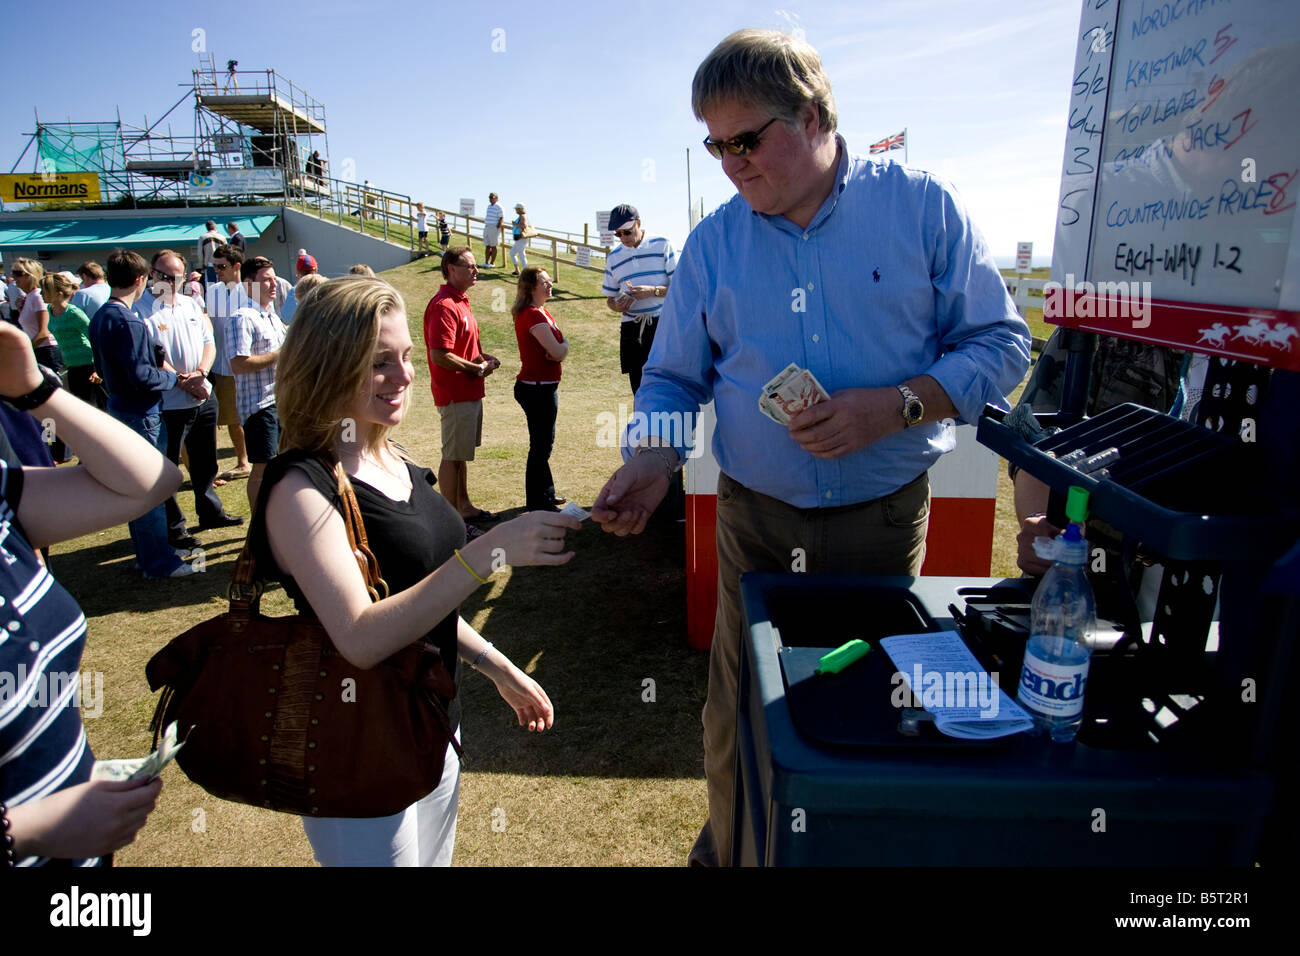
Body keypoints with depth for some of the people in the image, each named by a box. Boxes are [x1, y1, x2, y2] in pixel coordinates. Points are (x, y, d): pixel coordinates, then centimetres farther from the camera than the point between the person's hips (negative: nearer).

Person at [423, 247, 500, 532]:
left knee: (461, 454, 19)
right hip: (455, 394, -10)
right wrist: (477, 368, -14)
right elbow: (439, 356, -25)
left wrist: (482, 357, 7)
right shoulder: (444, 306, -19)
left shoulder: (460, 302, 15)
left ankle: (464, 507, 31)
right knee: (452, 456, -2)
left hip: (470, 392, 10)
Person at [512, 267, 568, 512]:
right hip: (537, 388, -10)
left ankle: (545, 494, 33)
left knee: (544, 442, 19)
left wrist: (558, 347, -11)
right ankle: (538, 503, 10)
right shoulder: (533, 315, -18)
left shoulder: (541, 312, 14)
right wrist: (563, 346, -2)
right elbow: (557, 351, -22)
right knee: (540, 445, -1)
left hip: (543, 387, 10)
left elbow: (559, 349, 10)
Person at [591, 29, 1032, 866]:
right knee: (738, 715, 10)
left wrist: (894, 406, -19)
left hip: (886, 516, -1)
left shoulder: (921, 207, -4)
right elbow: (674, 376, 7)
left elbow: (1002, 343, -2)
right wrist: (652, 459, -13)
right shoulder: (713, 244, 3)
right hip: (755, 520, 2)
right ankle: (728, 849, 39)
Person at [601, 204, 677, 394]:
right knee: (640, 392, 7)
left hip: (663, 323, -4)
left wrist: (653, 291, -17)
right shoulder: (614, 258, 13)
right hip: (631, 327, 4)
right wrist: (617, 305, -5)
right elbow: (610, 298, 19)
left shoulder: (662, 245, 2)